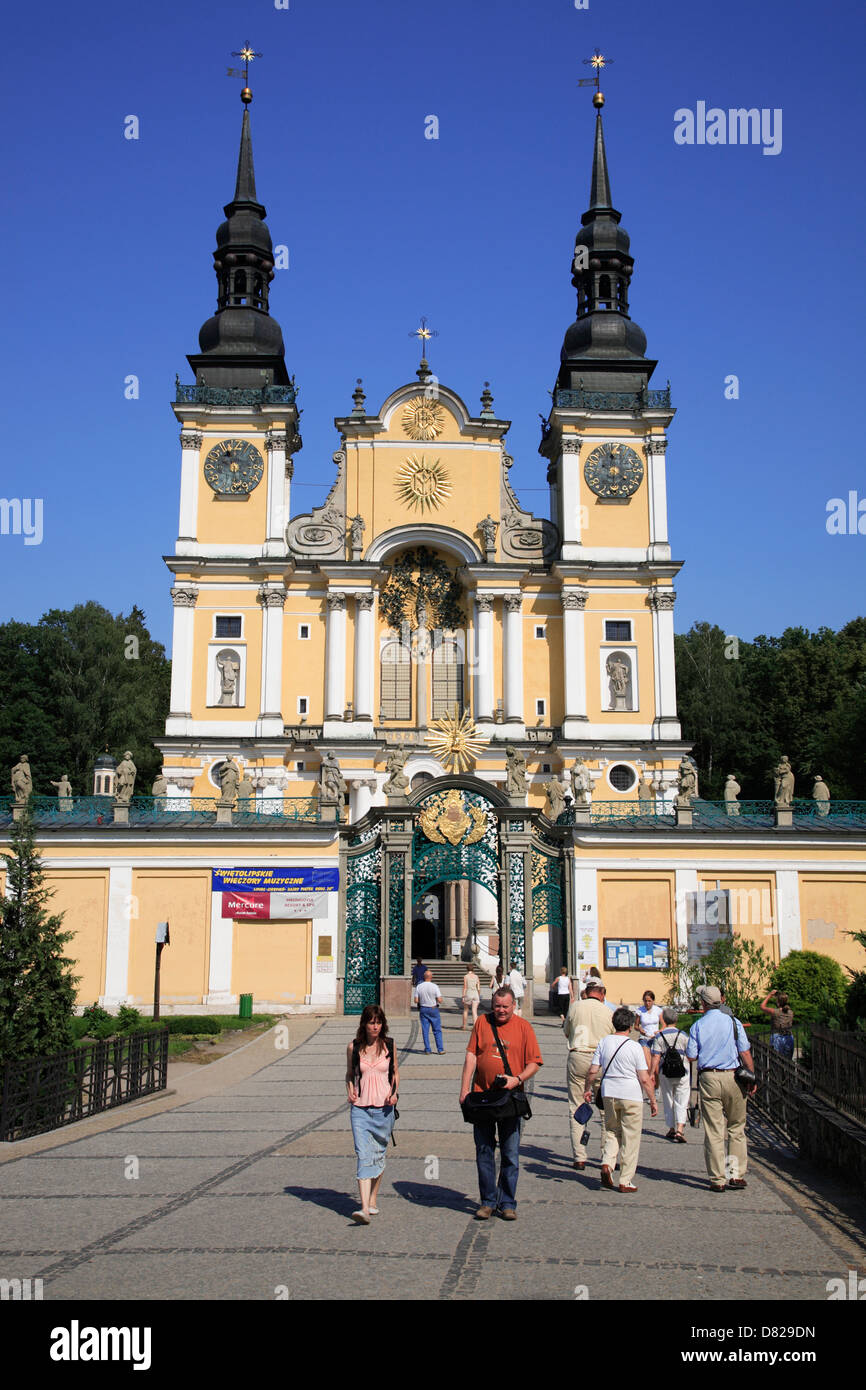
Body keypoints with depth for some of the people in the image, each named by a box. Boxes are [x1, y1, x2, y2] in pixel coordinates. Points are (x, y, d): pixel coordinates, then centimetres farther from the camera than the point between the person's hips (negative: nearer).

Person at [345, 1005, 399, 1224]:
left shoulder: (389, 1045, 1)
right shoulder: (353, 1047, 0)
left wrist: (394, 1093, -2)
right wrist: (350, 1091, -4)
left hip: (384, 1108, 1)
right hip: (360, 1108, -1)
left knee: (378, 1154, 10)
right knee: (363, 1156, -11)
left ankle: (373, 1201, 28)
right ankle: (364, 1209, -18)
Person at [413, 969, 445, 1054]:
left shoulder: (418, 987, -4)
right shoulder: (435, 986, -11)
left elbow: (415, 1000, -5)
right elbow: (439, 999, -13)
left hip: (423, 1009, 2)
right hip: (433, 1009, -2)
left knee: (425, 1030, 8)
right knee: (437, 1030, 6)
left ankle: (427, 1049, 9)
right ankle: (440, 1049, 6)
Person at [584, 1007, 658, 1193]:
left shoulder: (604, 1042, 1)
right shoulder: (635, 1047, -9)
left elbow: (593, 1070, 2)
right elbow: (645, 1079, -9)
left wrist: (587, 1089, 18)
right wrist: (653, 1100, 1)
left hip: (609, 1094, 4)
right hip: (631, 1095, -4)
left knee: (612, 1132, 19)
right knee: (630, 1138, 6)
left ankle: (607, 1163, -4)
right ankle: (625, 1181, 8)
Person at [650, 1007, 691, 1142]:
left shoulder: (659, 1036, -2)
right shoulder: (683, 1035, -2)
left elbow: (656, 1057, -7)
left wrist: (653, 1073, -3)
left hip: (665, 1073, 1)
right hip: (683, 1072, 0)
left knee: (668, 1101, 14)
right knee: (681, 1102, 1)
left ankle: (671, 1129, 20)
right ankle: (679, 1130, -13)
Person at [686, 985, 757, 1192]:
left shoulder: (697, 1025, 0)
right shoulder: (733, 1022, -1)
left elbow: (691, 1055, -1)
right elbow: (745, 1053, -3)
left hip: (708, 1079, 0)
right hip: (732, 1077, 0)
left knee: (713, 1130, 2)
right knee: (736, 1128, 12)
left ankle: (718, 1180, 3)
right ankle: (737, 1175, 10)